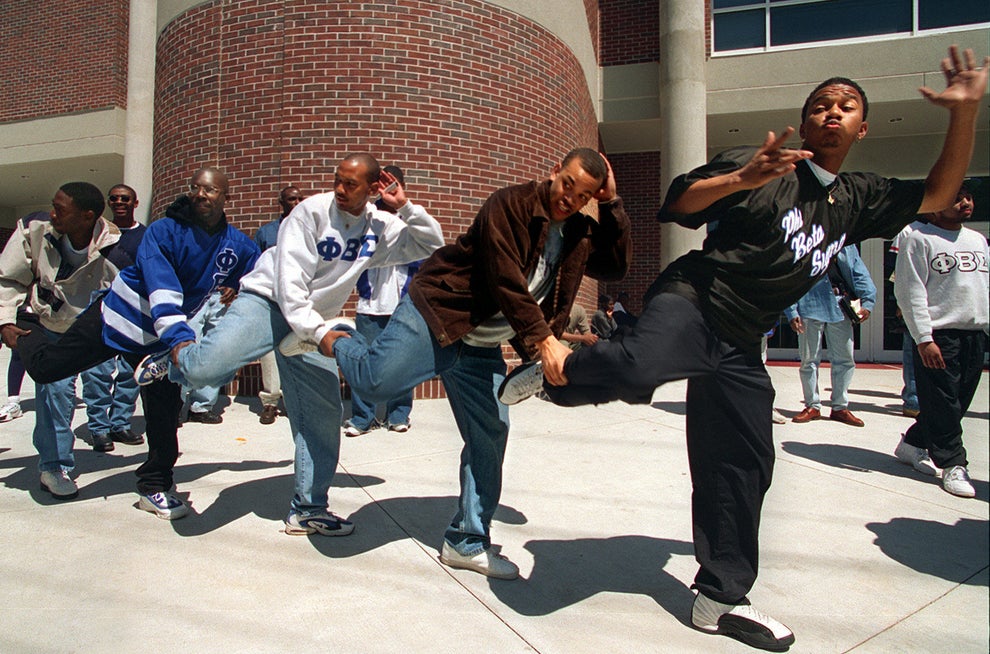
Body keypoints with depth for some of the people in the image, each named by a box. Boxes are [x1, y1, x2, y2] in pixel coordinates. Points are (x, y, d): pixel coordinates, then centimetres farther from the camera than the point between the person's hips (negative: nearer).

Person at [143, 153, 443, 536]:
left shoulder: (380, 228, 2)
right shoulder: (312, 211, -13)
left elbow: (433, 246, 3)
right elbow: (290, 280, -18)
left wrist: (405, 207, -9)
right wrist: (318, 333, -23)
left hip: (313, 325, 5)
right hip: (268, 302, -5)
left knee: (324, 417, 2)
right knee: (206, 368, -31)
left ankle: (308, 511, 17)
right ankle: (178, 357, 9)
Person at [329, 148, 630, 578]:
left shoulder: (581, 235, 10)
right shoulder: (510, 204, -14)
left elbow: (617, 267, 6)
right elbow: (506, 280, -22)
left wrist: (612, 203, 1)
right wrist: (544, 340, -28)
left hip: (483, 349, 7)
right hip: (435, 315, -6)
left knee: (491, 436, 2)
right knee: (376, 383, -25)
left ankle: (467, 542, 18)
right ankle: (338, 340, 13)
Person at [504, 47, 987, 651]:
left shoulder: (858, 200, 18)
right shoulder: (759, 169, 0)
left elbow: (939, 195, 22)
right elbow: (678, 204, -8)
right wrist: (742, 178, -24)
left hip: (740, 346, 6)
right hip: (691, 304, -6)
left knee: (743, 470, 9)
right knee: (640, 368, -41)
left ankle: (721, 600, 24)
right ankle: (558, 371, -9)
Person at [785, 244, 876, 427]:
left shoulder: (847, 245, 13)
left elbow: (860, 274, 11)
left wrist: (867, 302, -2)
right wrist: (791, 312, -10)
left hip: (840, 308, 4)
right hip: (810, 308, -4)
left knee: (845, 359, 7)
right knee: (809, 359, 4)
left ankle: (840, 407, 20)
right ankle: (812, 406, 17)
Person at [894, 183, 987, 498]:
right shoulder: (920, 240, -6)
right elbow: (909, 292, -12)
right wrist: (924, 338, -17)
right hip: (939, 336, -7)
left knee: (956, 403, 10)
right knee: (942, 404, -3)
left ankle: (912, 444, 26)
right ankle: (952, 463, 8)